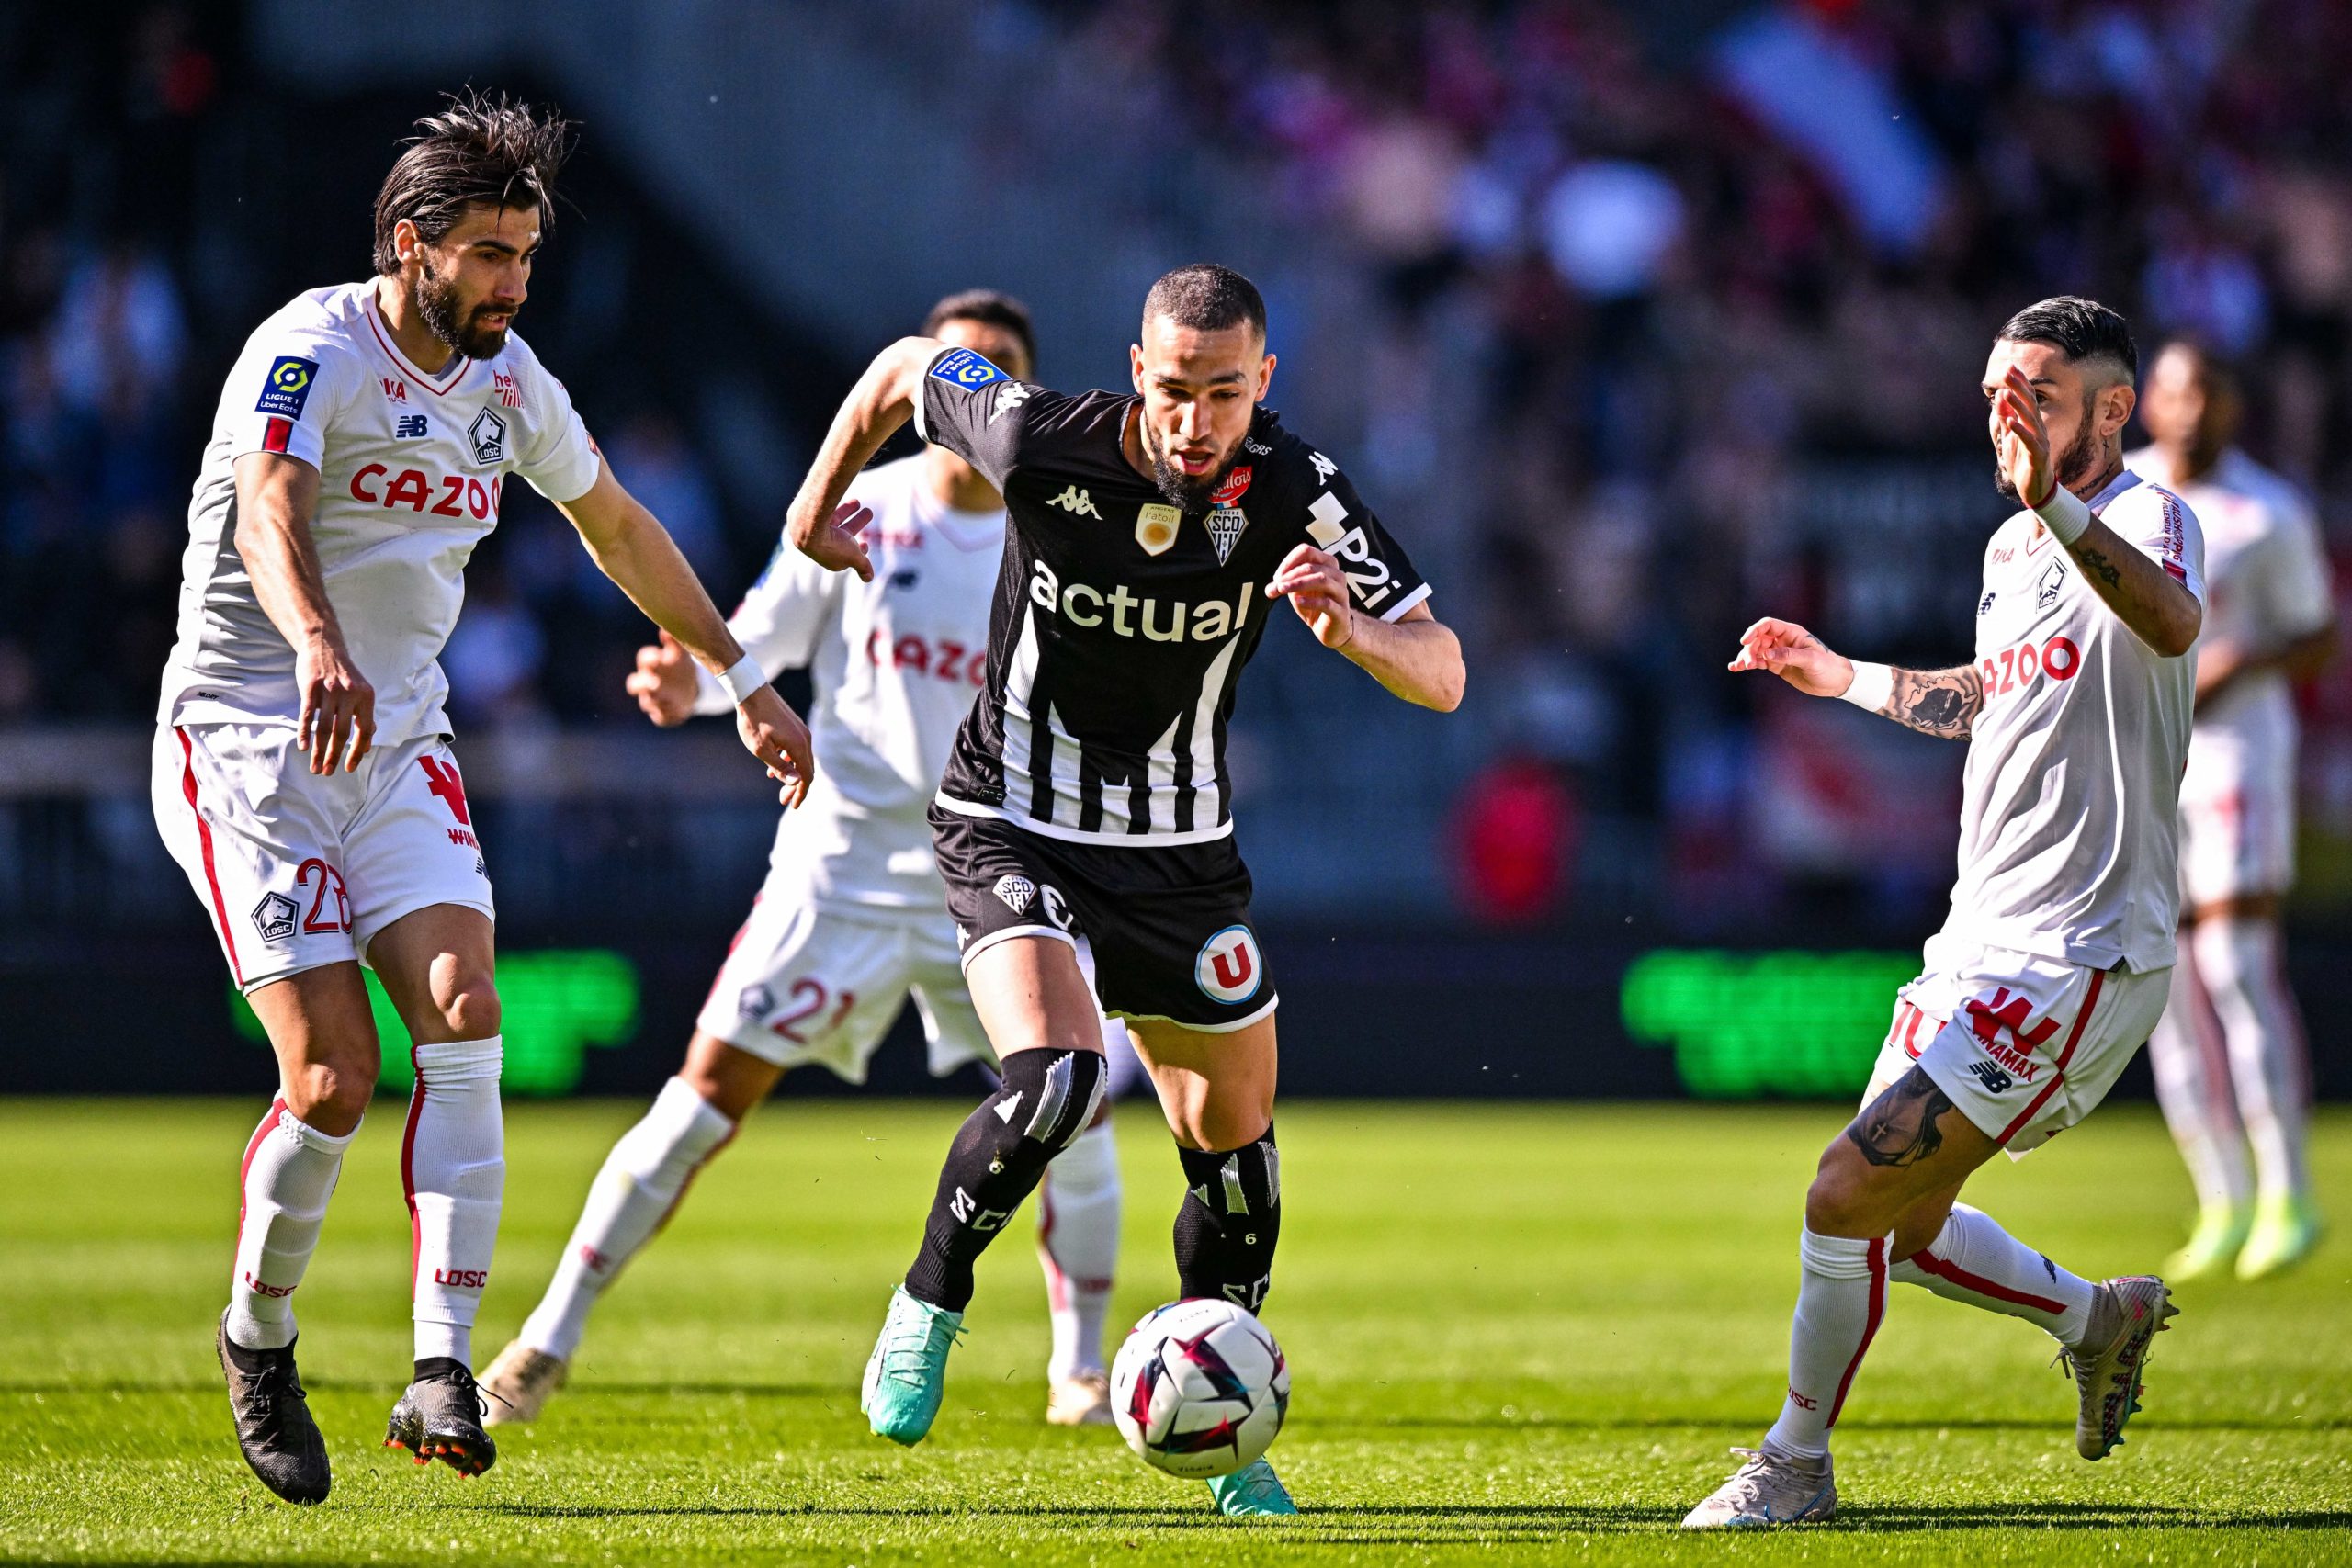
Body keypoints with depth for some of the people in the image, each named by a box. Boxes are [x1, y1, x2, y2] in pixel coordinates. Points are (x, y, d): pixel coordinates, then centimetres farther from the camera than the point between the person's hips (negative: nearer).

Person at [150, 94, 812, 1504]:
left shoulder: (507, 383, 8)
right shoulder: (313, 353, -15)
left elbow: (618, 525, 25)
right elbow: (267, 511, -34)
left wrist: (742, 678, 27)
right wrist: (319, 649, -54)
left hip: (401, 742, 6)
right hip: (247, 740, -6)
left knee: (463, 1022, -17)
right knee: (333, 1078, -13)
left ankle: (444, 1371, -21)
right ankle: (259, 1344, 12)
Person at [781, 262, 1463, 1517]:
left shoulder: (1293, 494, -17)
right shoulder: (1037, 442, -21)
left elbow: (1441, 675, -19)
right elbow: (902, 368, 0)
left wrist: (1354, 629, -40)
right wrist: (818, 505, 13)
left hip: (1181, 849, 3)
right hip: (1013, 832, -3)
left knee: (1234, 1141, 6)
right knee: (1055, 1082, -27)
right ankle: (929, 1307, -2)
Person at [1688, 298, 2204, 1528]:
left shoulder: (2145, 520, -13)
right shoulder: (2009, 548, 14)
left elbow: (2172, 623, -39)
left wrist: (2058, 507, -53)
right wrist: (1846, 679, 38)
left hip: (2076, 957, -9)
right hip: (1982, 943, 9)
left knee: (1847, 1197, -12)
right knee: (1899, 1226, 15)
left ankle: (1794, 1466, 5)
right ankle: (2100, 1318, 38)